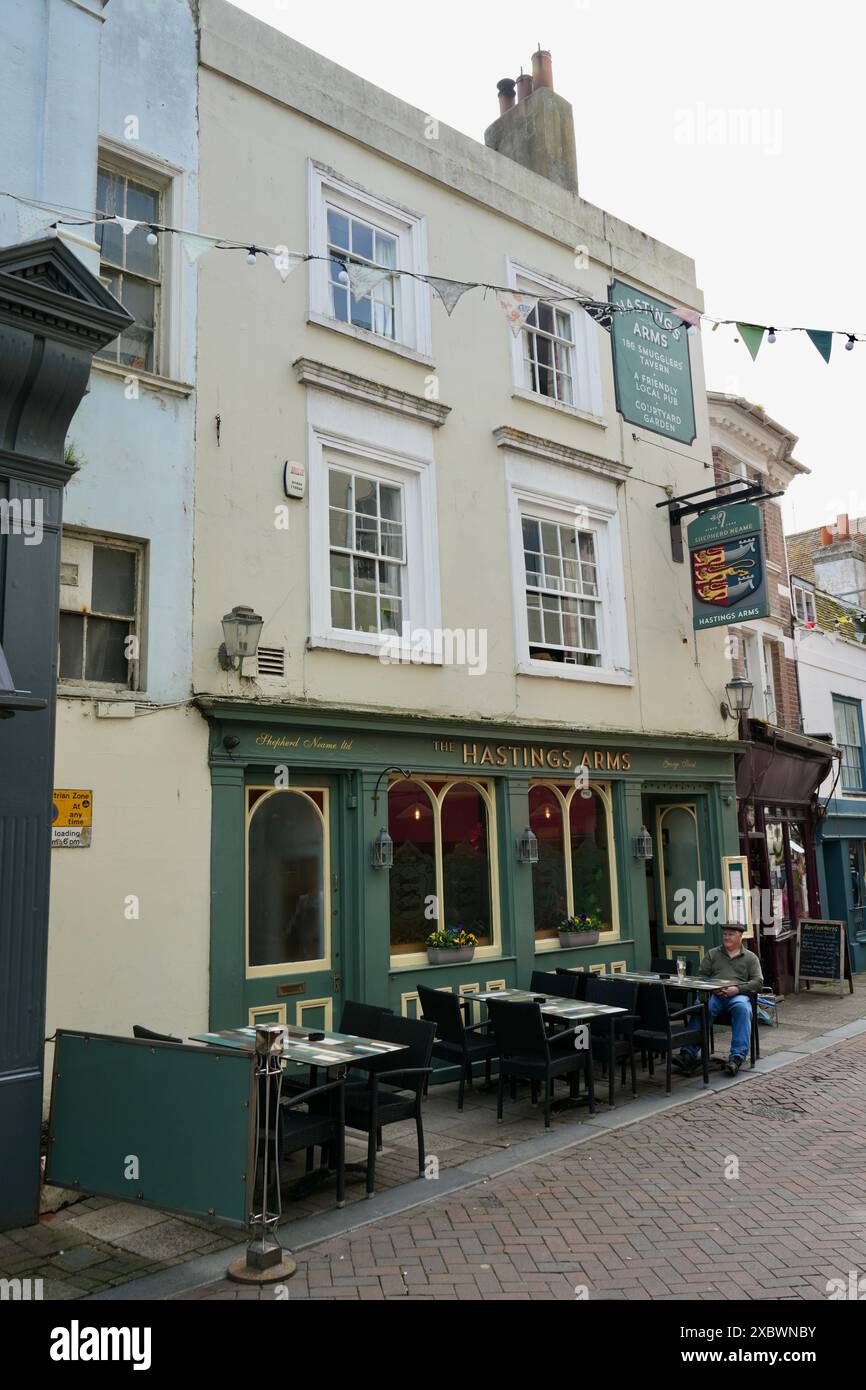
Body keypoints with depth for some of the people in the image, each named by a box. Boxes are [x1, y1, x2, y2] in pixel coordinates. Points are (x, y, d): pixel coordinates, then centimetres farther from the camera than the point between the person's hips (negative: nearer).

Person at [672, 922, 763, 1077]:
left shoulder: (750, 957, 20)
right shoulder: (712, 954, 24)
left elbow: (758, 981, 8)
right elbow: (701, 976, 16)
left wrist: (737, 989, -9)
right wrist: (713, 989, -6)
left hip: (738, 995, -1)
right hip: (713, 995, 1)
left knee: (742, 1008, -38)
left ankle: (737, 1057, -39)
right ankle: (689, 1053, -41)